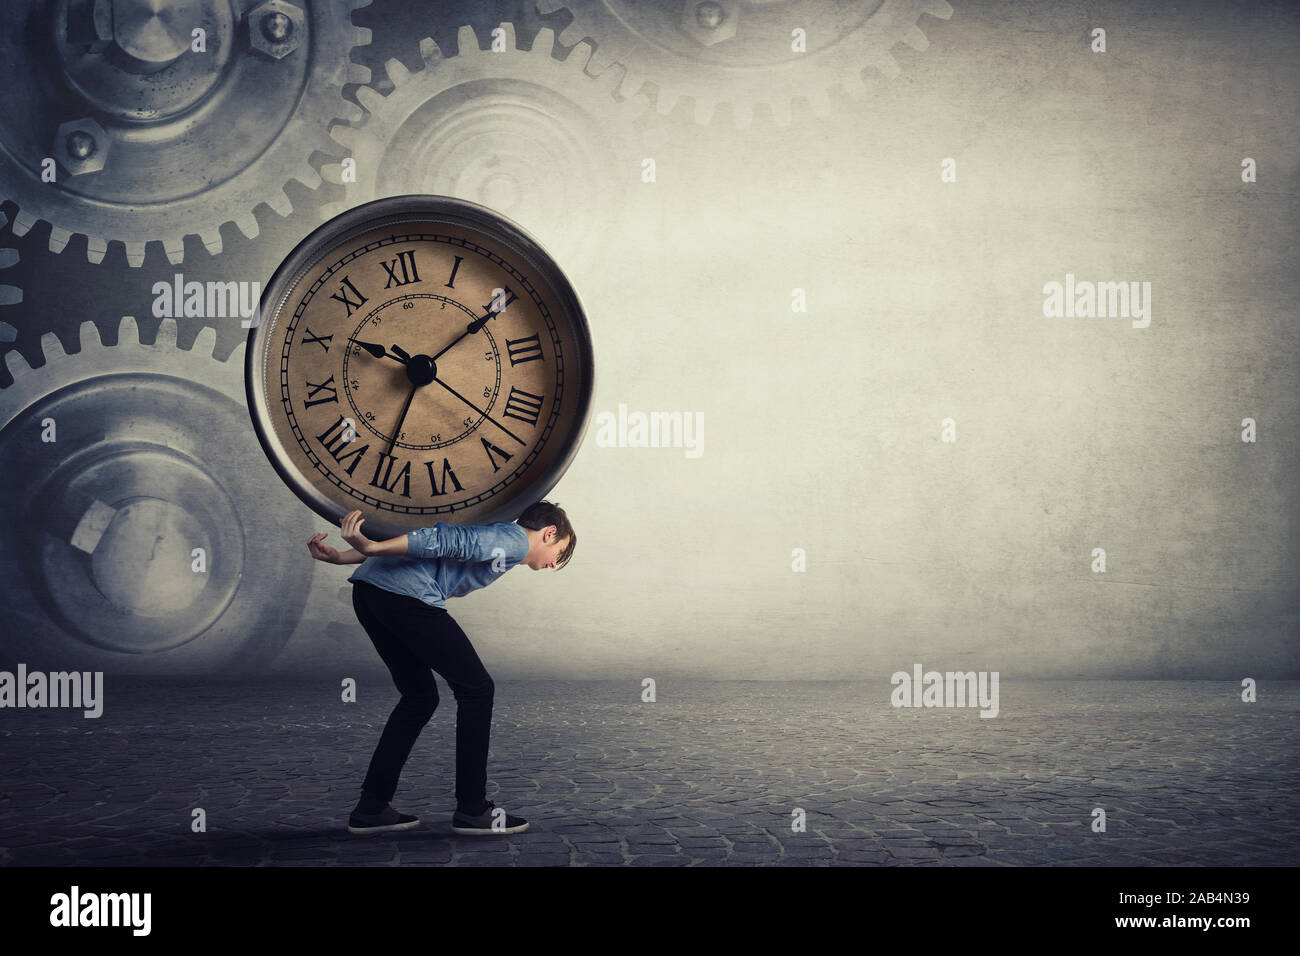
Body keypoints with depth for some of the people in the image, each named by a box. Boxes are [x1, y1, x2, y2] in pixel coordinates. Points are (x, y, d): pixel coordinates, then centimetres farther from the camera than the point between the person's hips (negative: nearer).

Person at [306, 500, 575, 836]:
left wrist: (338, 558, 14)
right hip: (407, 595, -10)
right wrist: (371, 547, -19)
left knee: (419, 697, 19)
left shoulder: (492, 531, 32)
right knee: (476, 689, 3)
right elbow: (446, 541, -10)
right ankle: (472, 809, 9)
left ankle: (370, 808, 19)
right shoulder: (515, 540, 4)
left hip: (367, 591, 10)